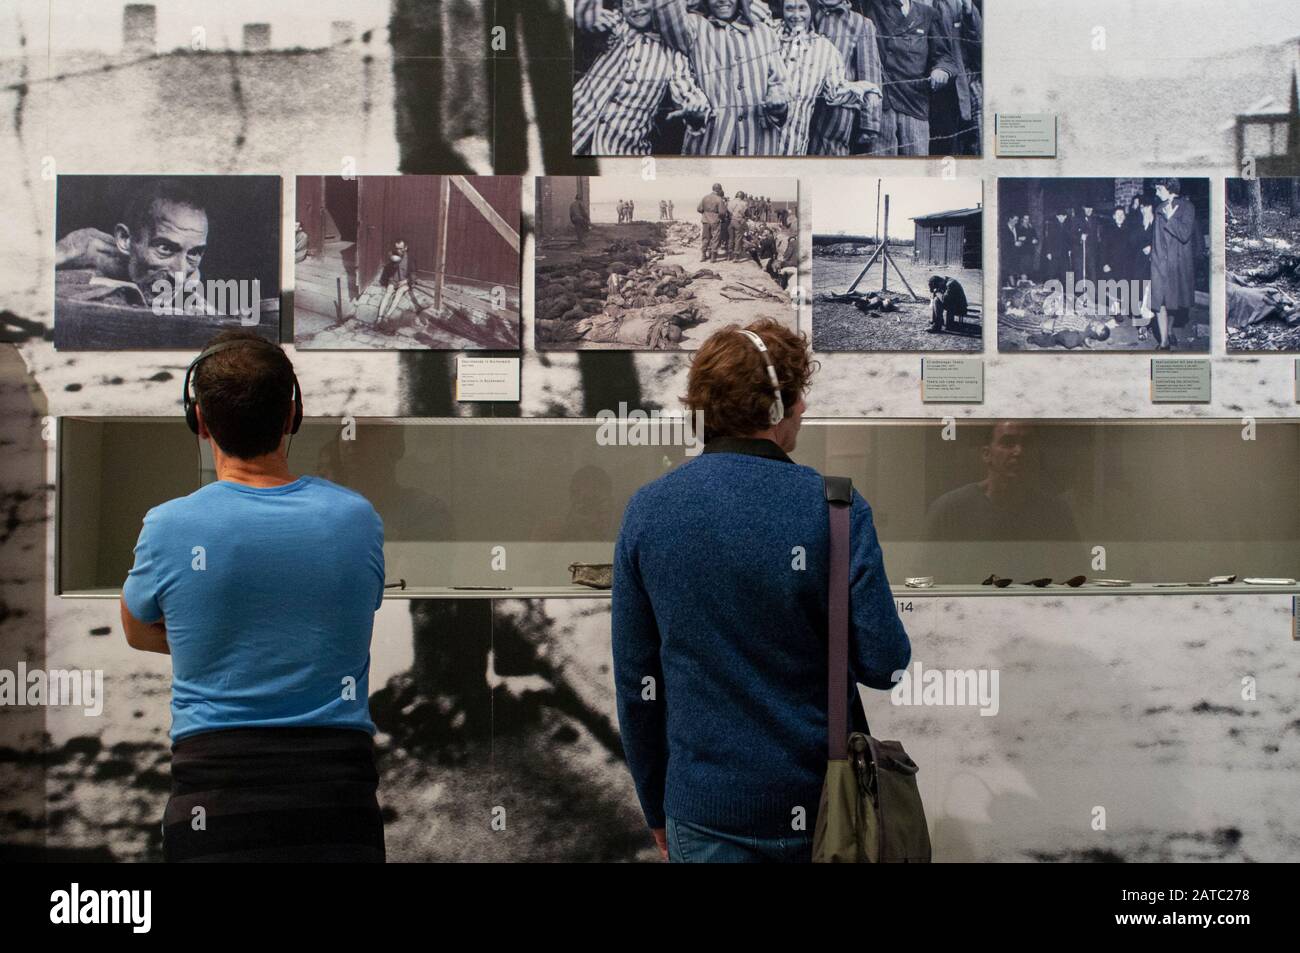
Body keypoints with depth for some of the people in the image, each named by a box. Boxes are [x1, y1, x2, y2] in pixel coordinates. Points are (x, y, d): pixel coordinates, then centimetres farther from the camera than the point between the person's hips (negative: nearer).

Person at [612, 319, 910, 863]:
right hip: (817, 798, -1)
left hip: (704, 805, 1)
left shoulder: (646, 512, -5)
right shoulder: (835, 508, -13)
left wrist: (656, 808, 10)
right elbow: (884, 664, -12)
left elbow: (635, 683, -1)